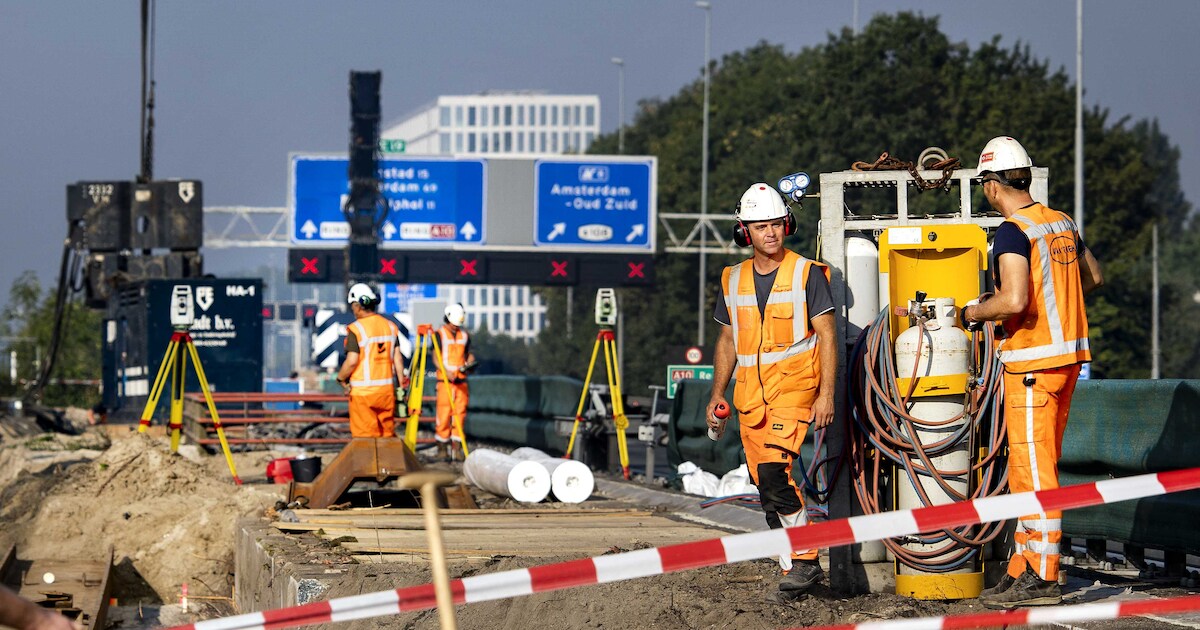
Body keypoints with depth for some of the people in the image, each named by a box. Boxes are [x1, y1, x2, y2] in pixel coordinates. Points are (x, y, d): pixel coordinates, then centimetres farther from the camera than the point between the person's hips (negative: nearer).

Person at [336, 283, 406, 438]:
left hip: (362, 391, -5)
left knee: (365, 436, 0)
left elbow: (352, 361, -16)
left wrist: (341, 378, 1)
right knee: (387, 434, 13)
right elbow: (398, 358, 7)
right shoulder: (391, 326, 7)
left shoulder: (356, 329, -12)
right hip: (387, 389, 5)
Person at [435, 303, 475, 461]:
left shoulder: (465, 335, 14)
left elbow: (469, 354, 20)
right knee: (444, 414, -7)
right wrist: (447, 372, -22)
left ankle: (457, 448, 3)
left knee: (460, 414, 1)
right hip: (445, 381, -4)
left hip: (461, 381, 4)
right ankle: (442, 449, -1)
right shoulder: (440, 334, 0)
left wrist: (469, 362, -4)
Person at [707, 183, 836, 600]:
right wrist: (717, 394, 13)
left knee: (774, 470, -22)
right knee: (766, 487, 5)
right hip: (751, 394, 6)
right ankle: (795, 571, 13)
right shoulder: (733, 280, 12)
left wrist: (826, 394, -12)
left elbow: (826, 335, -4)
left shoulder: (806, 273, -2)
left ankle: (804, 560, -13)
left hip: (794, 386, -6)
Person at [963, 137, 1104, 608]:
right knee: (1032, 468, 15)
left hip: (1032, 361, -9)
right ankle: (1024, 567, 19)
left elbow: (1013, 301, -26)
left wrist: (973, 312, -8)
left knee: (1034, 469, -6)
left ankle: (1042, 578, -6)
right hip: (1068, 353, 9)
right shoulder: (1062, 223, 11)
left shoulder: (1013, 231, -15)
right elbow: (1093, 277, 25)